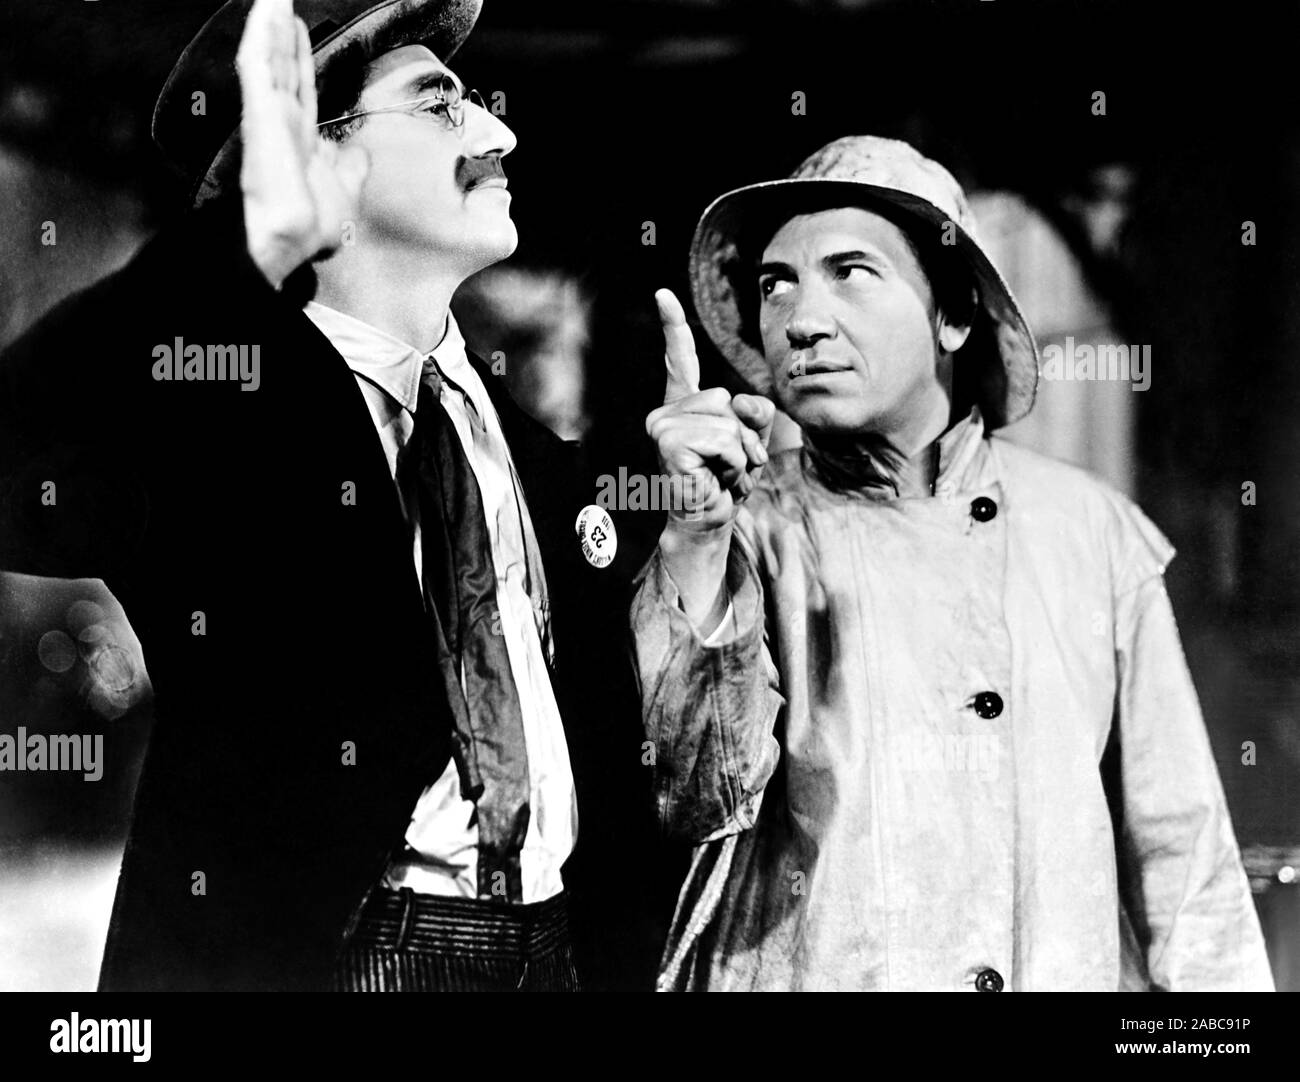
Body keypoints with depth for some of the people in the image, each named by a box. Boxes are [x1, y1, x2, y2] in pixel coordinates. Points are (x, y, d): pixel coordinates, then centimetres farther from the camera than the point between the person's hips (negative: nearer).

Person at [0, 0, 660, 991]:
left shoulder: (540, 462, 10)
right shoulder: (207, 416, -7)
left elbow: (609, 780, 10)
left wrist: (620, 968, 3)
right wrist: (259, 237, -30)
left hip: (547, 948, 6)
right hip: (296, 954, -5)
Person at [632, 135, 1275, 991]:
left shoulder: (1095, 529, -1)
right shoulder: (757, 527, -4)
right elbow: (702, 798, -18)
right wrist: (699, 537, -26)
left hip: (1068, 968, 2)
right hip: (808, 970, -2)